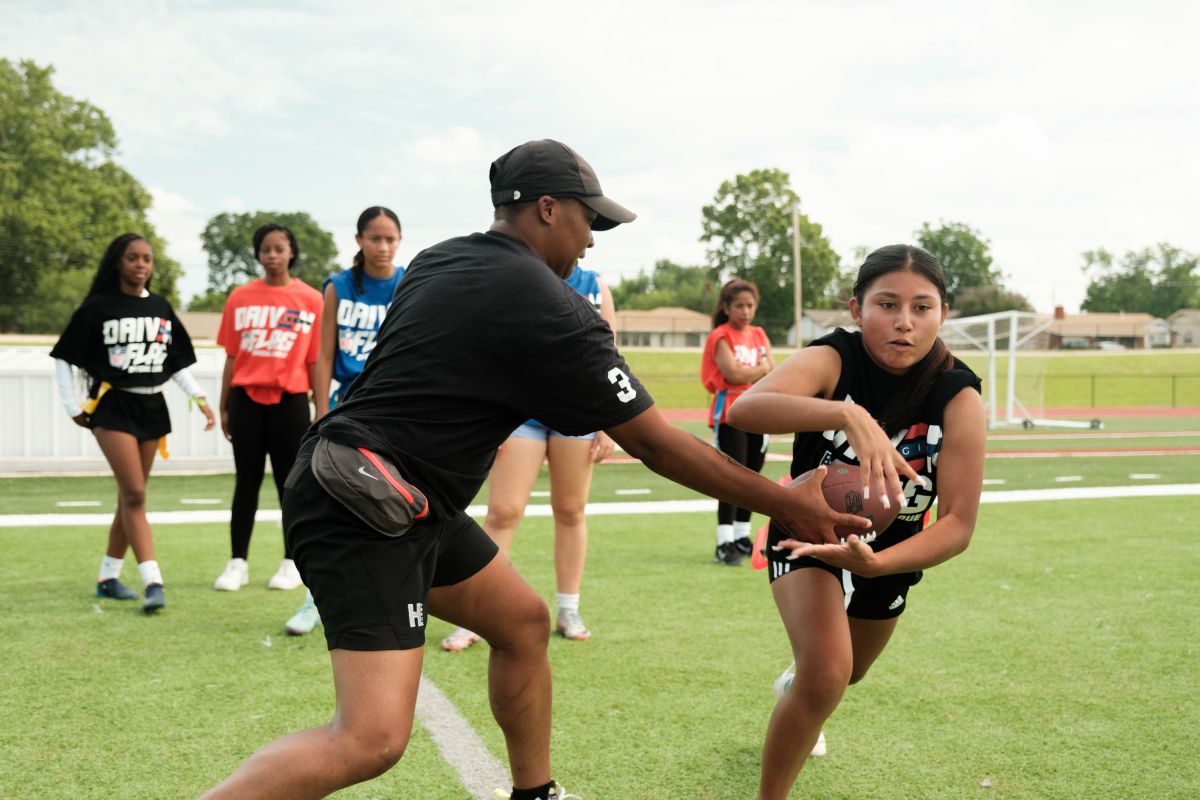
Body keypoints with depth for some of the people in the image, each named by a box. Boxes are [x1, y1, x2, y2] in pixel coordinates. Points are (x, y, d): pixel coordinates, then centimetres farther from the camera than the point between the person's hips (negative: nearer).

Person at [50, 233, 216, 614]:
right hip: (112, 406, -5)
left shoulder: (161, 308, 10)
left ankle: (108, 576, 22)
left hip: (151, 407, 5)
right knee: (134, 494, -14)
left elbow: (178, 362, 16)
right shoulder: (97, 308, -3)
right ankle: (153, 583, -18)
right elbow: (64, 357, 2)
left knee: (130, 497, 10)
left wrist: (198, 397, 3)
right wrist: (72, 406, -2)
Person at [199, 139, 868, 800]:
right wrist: (788, 506, -3)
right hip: (366, 518, -10)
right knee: (374, 739, -19)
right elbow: (659, 445, -11)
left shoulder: (436, 261, 10)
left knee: (524, 621, 19)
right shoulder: (552, 310, -15)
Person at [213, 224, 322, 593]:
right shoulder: (240, 298, 6)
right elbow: (231, 356, 8)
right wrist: (224, 407, 7)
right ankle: (237, 563, 12)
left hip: (289, 401, -1)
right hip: (246, 399, 2)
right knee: (246, 483, 6)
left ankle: (291, 564, 15)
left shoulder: (311, 299, 1)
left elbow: (316, 360, 1)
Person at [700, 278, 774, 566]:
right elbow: (733, 374, -18)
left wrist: (748, 371, -13)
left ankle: (742, 537, 21)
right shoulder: (720, 336, -6)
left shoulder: (759, 335, 14)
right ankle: (724, 543, -12)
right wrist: (761, 369, -5)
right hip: (730, 414, -6)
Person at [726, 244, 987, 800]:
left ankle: (794, 687, 66)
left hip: (891, 550, 4)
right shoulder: (832, 360, -31)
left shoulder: (958, 396, -27)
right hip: (807, 533, -3)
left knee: (848, 673, 28)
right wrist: (847, 414, -68)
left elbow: (958, 524, -30)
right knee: (827, 675, -28)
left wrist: (875, 564, -47)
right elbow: (745, 408, -52)